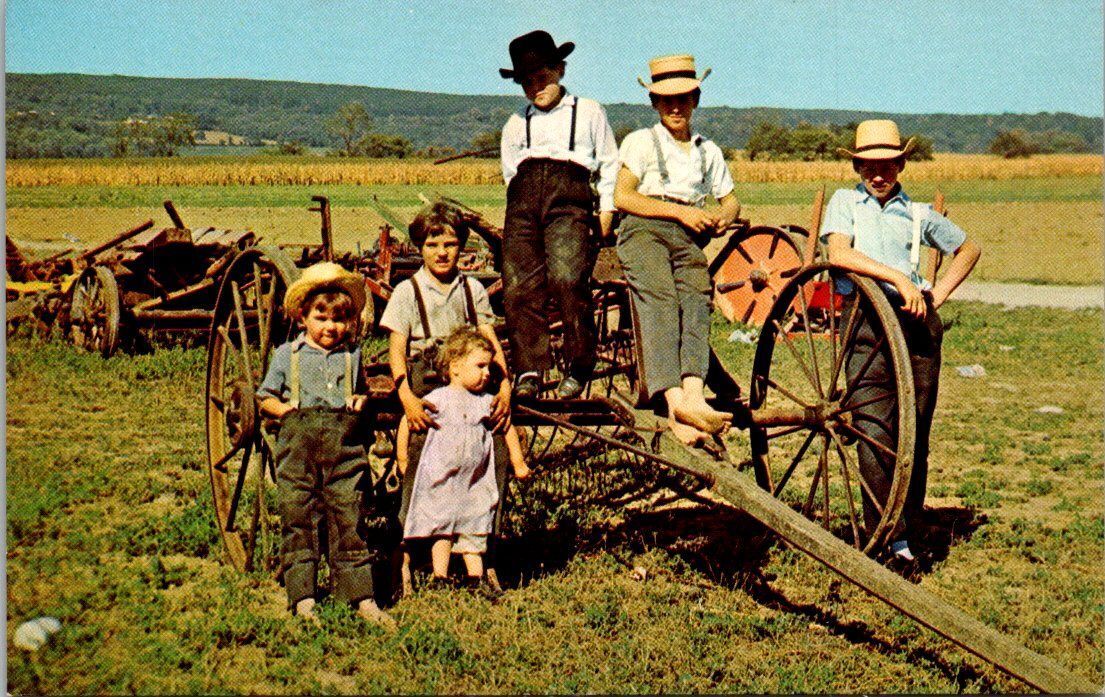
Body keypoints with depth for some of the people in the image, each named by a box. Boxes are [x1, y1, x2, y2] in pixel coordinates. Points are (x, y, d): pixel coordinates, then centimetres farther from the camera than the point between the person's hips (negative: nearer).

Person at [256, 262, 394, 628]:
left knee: (348, 521, 3)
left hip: (344, 450, 1)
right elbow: (265, 397, 10)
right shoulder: (287, 354, 6)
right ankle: (302, 599, 7)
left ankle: (362, 598, 8)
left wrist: (360, 401, 2)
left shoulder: (352, 356, 12)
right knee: (299, 523, 1)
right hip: (298, 450, -1)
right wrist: (283, 409, -9)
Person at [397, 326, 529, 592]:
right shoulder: (439, 398, -9)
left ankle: (476, 579, 17)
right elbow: (407, 421, -4)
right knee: (443, 531, -1)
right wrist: (402, 459, -1)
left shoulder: (486, 402, 5)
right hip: (441, 480, -4)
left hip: (475, 482, 4)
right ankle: (440, 580, 6)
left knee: (475, 530, 9)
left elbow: (506, 426, 18)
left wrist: (518, 461, 18)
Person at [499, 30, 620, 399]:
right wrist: (523, 209, 13)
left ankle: (578, 368, -11)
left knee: (567, 278, -22)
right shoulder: (515, 125, 28)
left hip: (569, 193, -3)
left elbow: (609, 164, 19)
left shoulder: (589, 112, 20)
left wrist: (607, 209, 10)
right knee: (519, 285, -12)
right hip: (523, 198, 4)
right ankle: (528, 371, -8)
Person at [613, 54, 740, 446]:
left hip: (689, 238, 3)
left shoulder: (708, 151, 31)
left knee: (696, 297, -30)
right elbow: (622, 196, 5)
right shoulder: (641, 141, 19)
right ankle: (675, 400, -49)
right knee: (659, 299, -32)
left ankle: (693, 396, -50)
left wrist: (722, 217, 5)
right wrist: (680, 210, -5)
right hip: (644, 229, -3)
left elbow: (730, 200, 32)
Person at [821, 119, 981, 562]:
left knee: (916, 434, 2)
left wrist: (937, 294, 16)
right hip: (866, 314, -3)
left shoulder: (917, 214, 19)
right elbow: (839, 252, -6)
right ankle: (885, 535, -8)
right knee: (875, 431, -13)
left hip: (917, 318, 3)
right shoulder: (845, 202, 13)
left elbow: (968, 249, 31)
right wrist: (898, 277, -15)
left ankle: (906, 532, 12)